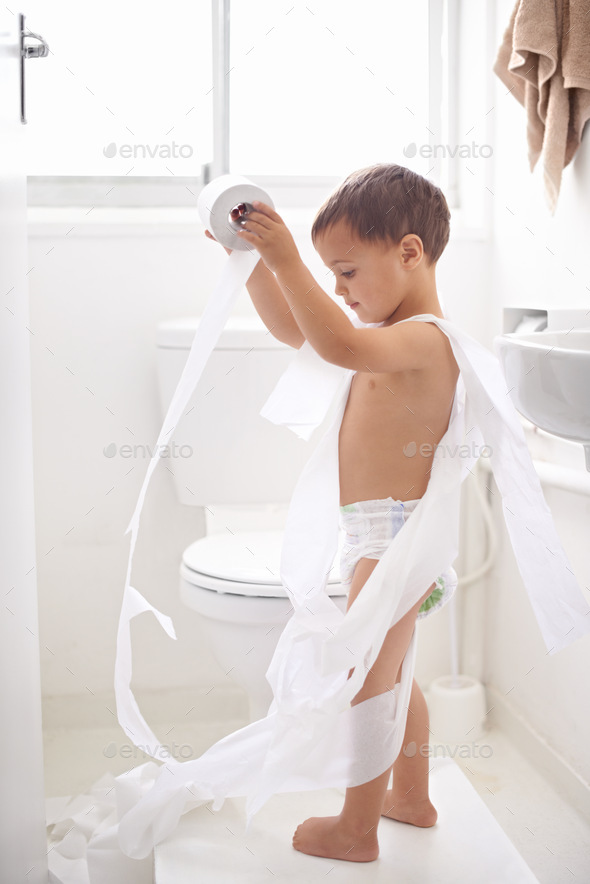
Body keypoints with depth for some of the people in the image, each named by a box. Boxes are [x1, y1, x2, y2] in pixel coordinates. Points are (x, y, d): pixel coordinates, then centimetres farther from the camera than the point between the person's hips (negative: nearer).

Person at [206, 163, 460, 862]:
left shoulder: (424, 338, -20)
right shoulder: (396, 335, 11)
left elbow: (340, 346, -40)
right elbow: (290, 328, 16)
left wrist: (286, 261, -37)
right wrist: (254, 259, 6)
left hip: (395, 536, -11)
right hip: (389, 536, 11)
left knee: (367, 684, 1)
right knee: (391, 676, 23)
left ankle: (357, 830, 17)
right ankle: (412, 797, 40)